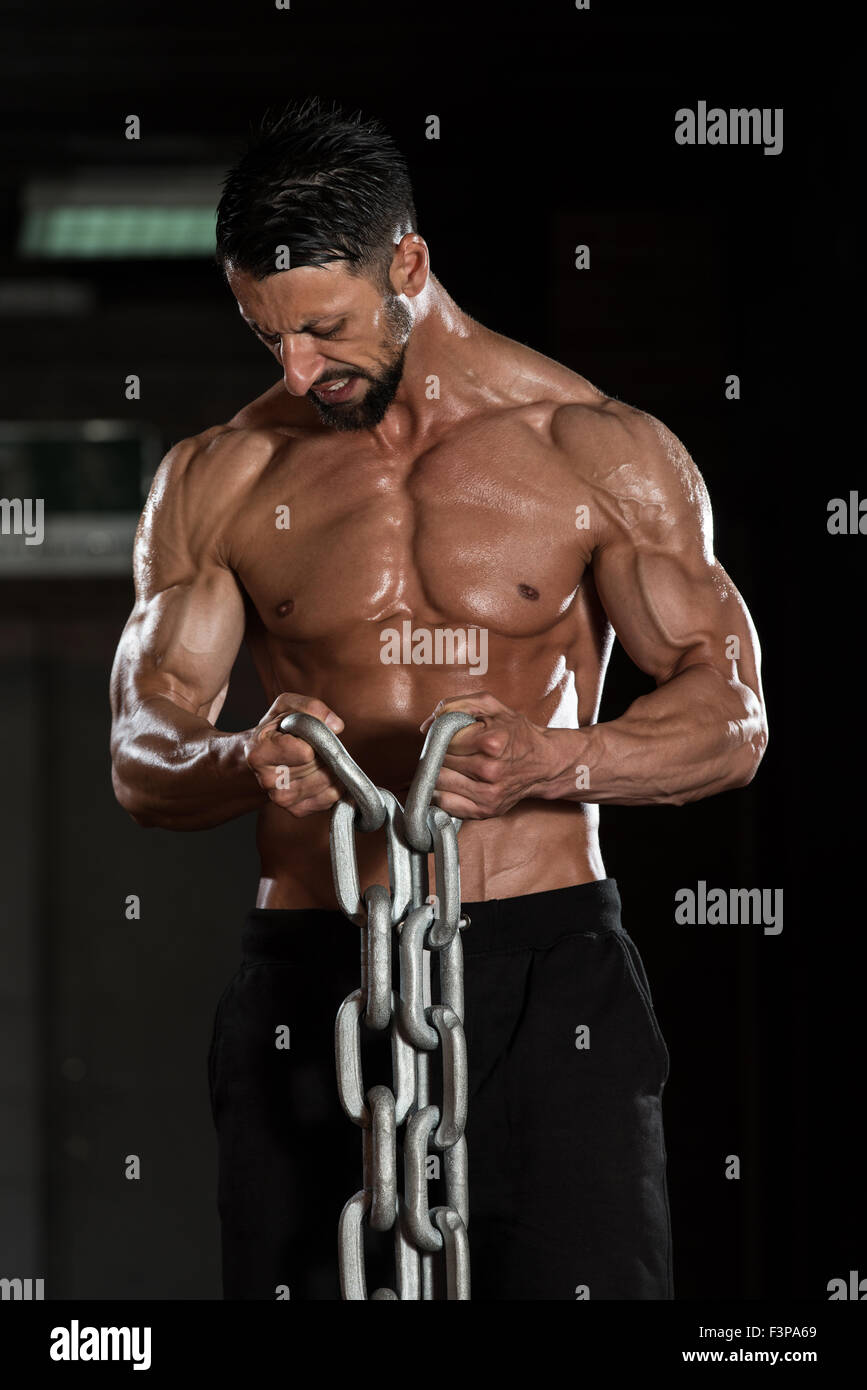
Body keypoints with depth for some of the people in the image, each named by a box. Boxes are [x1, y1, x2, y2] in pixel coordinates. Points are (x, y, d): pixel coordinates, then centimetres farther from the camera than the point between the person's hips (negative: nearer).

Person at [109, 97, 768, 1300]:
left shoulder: (600, 453, 3)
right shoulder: (220, 481, 8)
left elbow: (729, 717, 0)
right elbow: (141, 761, 6)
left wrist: (547, 763, -21)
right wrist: (250, 766, -19)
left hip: (546, 974, -2)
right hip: (309, 980, 2)